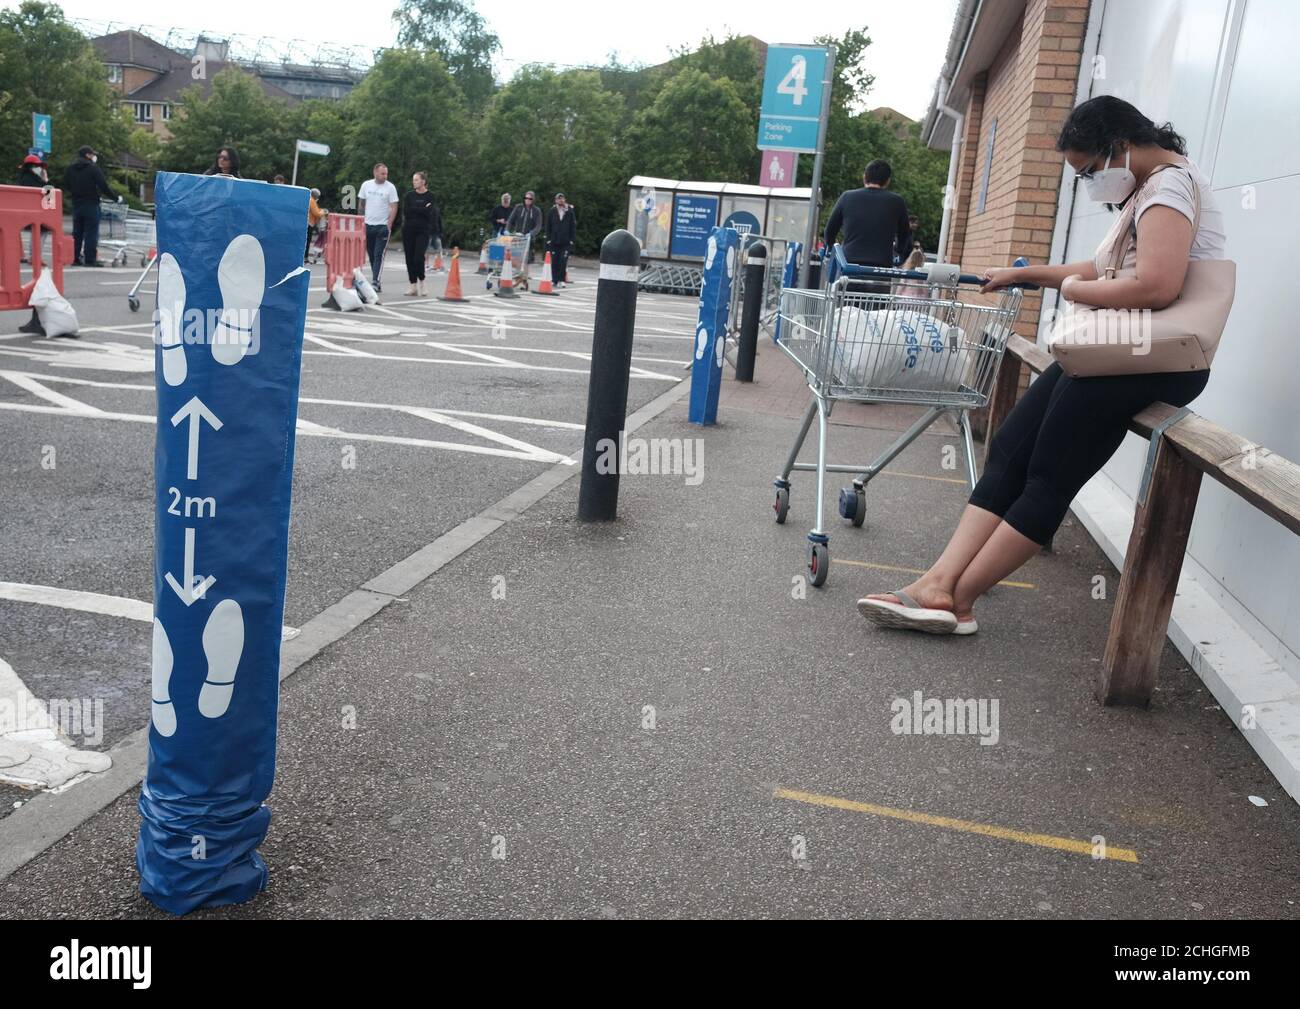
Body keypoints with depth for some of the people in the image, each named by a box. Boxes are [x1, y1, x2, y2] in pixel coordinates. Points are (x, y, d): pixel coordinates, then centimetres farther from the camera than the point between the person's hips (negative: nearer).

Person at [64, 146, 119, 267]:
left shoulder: (70, 168, 10)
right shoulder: (93, 168, -9)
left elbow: (66, 185, 14)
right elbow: (103, 186, -12)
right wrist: (116, 198, -1)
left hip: (76, 204, 6)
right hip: (91, 204, -6)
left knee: (77, 233, 11)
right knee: (91, 232, -4)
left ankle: (75, 258, 11)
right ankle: (90, 259, -8)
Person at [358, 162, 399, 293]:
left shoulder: (390, 187, -5)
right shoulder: (366, 185, 5)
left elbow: (394, 208, -6)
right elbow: (362, 205, 14)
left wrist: (389, 225, -14)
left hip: (383, 226, -4)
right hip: (368, 225, 4)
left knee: (379, 255, -10)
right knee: (371, 255, 8)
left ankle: (377, 283, -12)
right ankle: (377, 280, 16)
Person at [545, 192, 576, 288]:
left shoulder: (570, 212, 5)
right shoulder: (551, 212, 6)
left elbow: (573, 226, 6)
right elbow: (548, 226, 7)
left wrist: (572, 239, -1)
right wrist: (548, 239, -1)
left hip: (566, 242, -1)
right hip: (554, 241, 1)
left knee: (563, 261, -10)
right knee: (554, 262, 3)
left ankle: (562, 280, -2)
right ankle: (556, 281, 10)